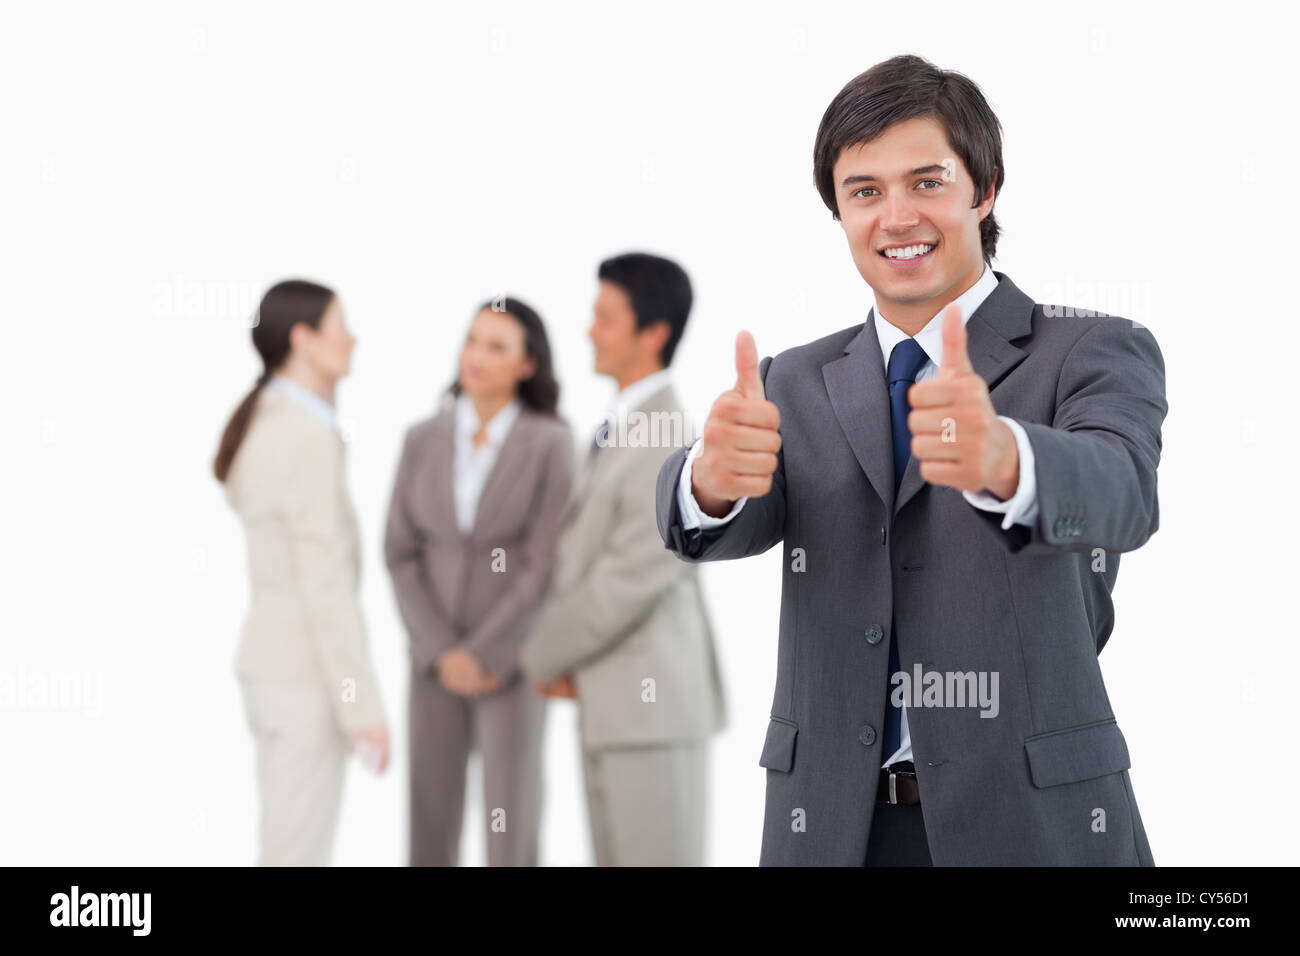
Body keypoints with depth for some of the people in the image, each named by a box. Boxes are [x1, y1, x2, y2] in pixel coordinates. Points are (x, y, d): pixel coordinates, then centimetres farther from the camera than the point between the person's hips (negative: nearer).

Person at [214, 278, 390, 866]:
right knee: (298, 863, -3)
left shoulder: (262, 426, 11)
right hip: (306, 678, -10)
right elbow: (325, 582, -22)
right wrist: (362, 706, -20)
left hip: (275, 665, 10)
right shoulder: (307, 438, -19)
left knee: (288, 857, 15)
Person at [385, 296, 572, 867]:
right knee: (431, 819, 5)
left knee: (511, 822, -2)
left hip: (512, 656, -3)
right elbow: (401, 553, 0)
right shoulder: (422, 440, 1)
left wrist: (485, 656, -16)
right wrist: (441, 653, -10)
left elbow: (546, 563, -12)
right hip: (437, 657, 3)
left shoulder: (550, 443, -9)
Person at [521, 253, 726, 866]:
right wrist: (561, 658, 1)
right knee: (618, 856, 14)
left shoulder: (664, 441, -18)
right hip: (615, 701, 10)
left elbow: (633, 578, -21)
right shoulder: (620, 429, 13)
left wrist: (542, 656, -7)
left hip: (651, 701, -9)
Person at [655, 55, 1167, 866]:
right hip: (831, 827, 3)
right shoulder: (797, 386, 9)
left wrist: (1003, 458, -45)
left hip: (1031, 826, -3)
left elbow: (1122, 493, -23)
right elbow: (716, 522, -10)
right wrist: (714, 475, -34)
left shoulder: (1096, 354, -3)